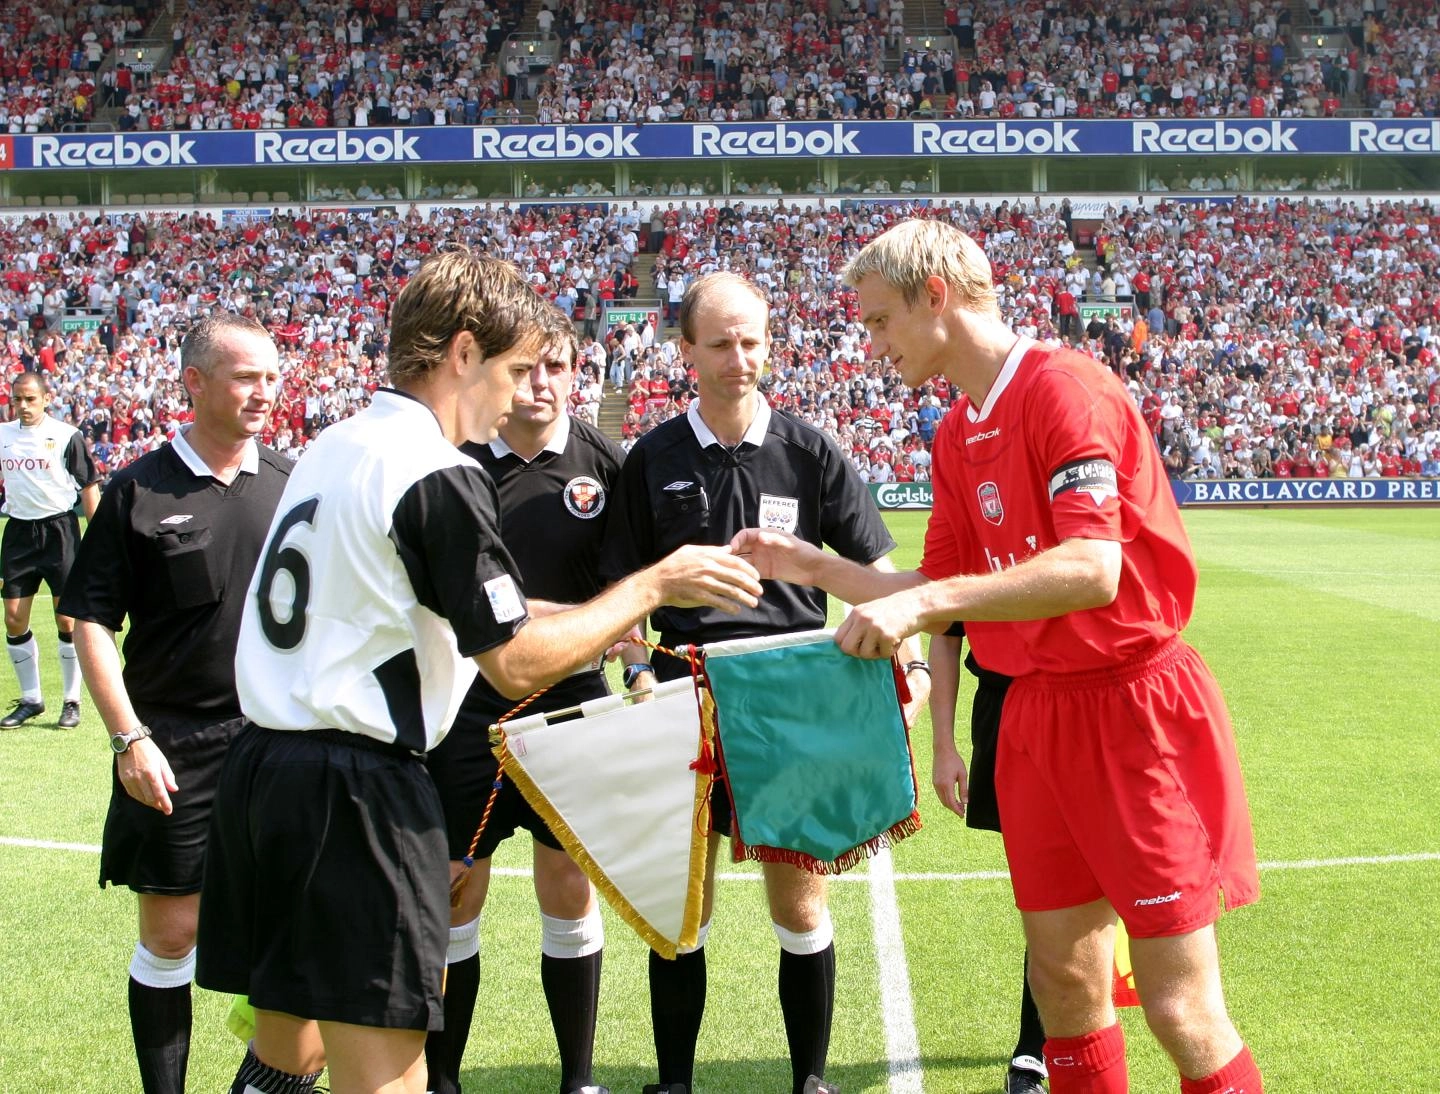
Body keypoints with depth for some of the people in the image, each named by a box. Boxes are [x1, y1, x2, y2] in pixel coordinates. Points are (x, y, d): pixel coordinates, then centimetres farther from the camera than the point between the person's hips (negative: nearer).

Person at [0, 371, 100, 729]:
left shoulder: (67, 436, -6)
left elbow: (89, 488, -4)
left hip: (59, 529, -4)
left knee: (67, 619, -3)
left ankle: (71, 701, 8)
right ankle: (31, 699, 17)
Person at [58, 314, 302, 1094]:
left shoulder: (292, 484, 5)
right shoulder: (139, 491, -4)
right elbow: (92, 625, -4)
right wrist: (128, 738, -13)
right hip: (175, 750, -3)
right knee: (171, 931, 4)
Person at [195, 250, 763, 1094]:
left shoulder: (332, 448, 14)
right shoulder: (441, 477, -13)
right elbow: (516, 664, -14)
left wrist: (581, 629, 24)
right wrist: (652, 587, -3)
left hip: (261, 767, 9)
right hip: (356, 788, -9)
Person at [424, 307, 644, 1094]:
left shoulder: (602, 461, 0)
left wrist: (638, 668, -3)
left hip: (571, 701, 1)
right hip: (466, 703, -1)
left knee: (569, 888, 8)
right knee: (453, 893, 5)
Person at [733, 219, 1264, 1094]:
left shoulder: (1065, 388, -14)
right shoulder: (957, 436, 13)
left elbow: (1091, 570, -26)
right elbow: (944, 593, 18)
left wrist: (928, 601, -28)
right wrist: (815, 569, 12)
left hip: (1130, 707, -8)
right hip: (1034, 717, 8)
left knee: (1184, 1014, -4)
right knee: (1064, 990, 12)